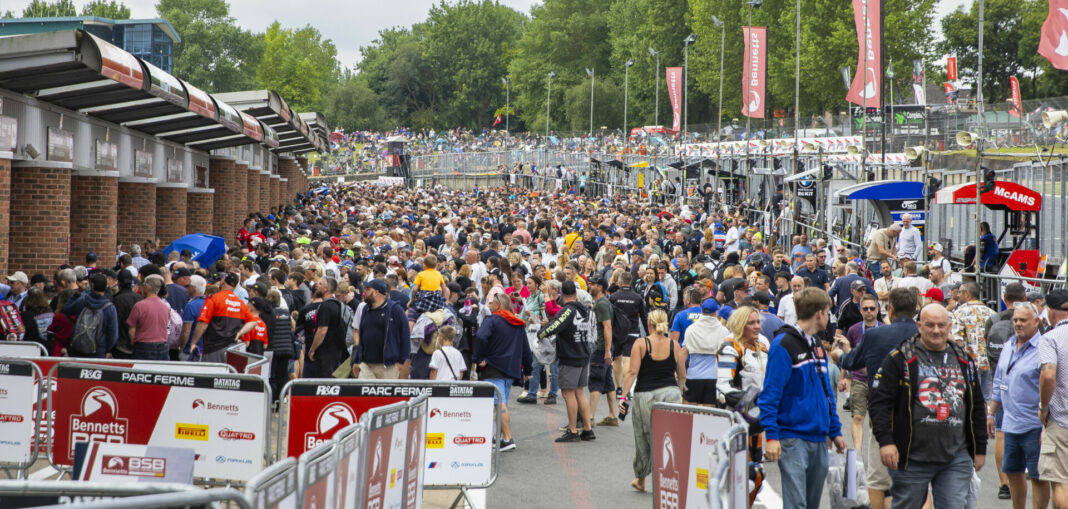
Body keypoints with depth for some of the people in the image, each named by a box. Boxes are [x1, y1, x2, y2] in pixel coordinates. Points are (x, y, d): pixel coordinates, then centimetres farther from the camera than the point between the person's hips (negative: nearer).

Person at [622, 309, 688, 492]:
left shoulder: (640, 344, -3)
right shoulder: (674, 345, 3)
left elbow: (633, 372, -9)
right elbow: (682, 376, 9)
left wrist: (624, 395, -6)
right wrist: (679, 391, 26)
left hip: (645, 395, -1)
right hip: (671, 392, 1)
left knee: (644, 438, 11)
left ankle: (640, 480, 26)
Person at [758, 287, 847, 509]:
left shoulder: (817, 346, 15)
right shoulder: (784, 345, -11)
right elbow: (770, 393, -15)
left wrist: (835, 431, 18)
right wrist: (771, 435, -20)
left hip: (819, 437, 8)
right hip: (793, 438, -8)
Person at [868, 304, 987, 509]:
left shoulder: (964, 361, 13)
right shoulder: (901, 359, -2)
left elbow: (977, 407, 20)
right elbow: (880, 402, -6)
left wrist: (980, 449, 17)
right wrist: (885, 440, -17)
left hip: (956, 459, 3)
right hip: (912, 459, -3)